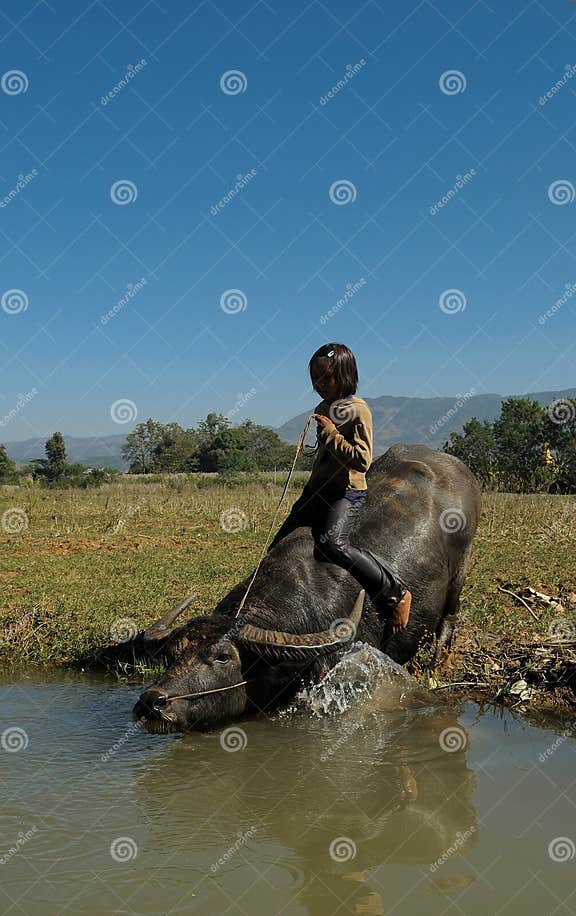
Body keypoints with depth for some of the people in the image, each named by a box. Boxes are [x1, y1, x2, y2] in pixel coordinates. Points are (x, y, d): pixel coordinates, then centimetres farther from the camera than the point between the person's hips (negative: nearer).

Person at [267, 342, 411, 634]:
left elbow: (362, 460, -21)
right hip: (317, 490, 9)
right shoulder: (323, 409, 14)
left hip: (347, 493, -9)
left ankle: (396, 592, -25)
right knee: (278, 549, 7)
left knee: (332, 542, -34)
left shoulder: (357, 410, -11)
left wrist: (331, 434, -19)